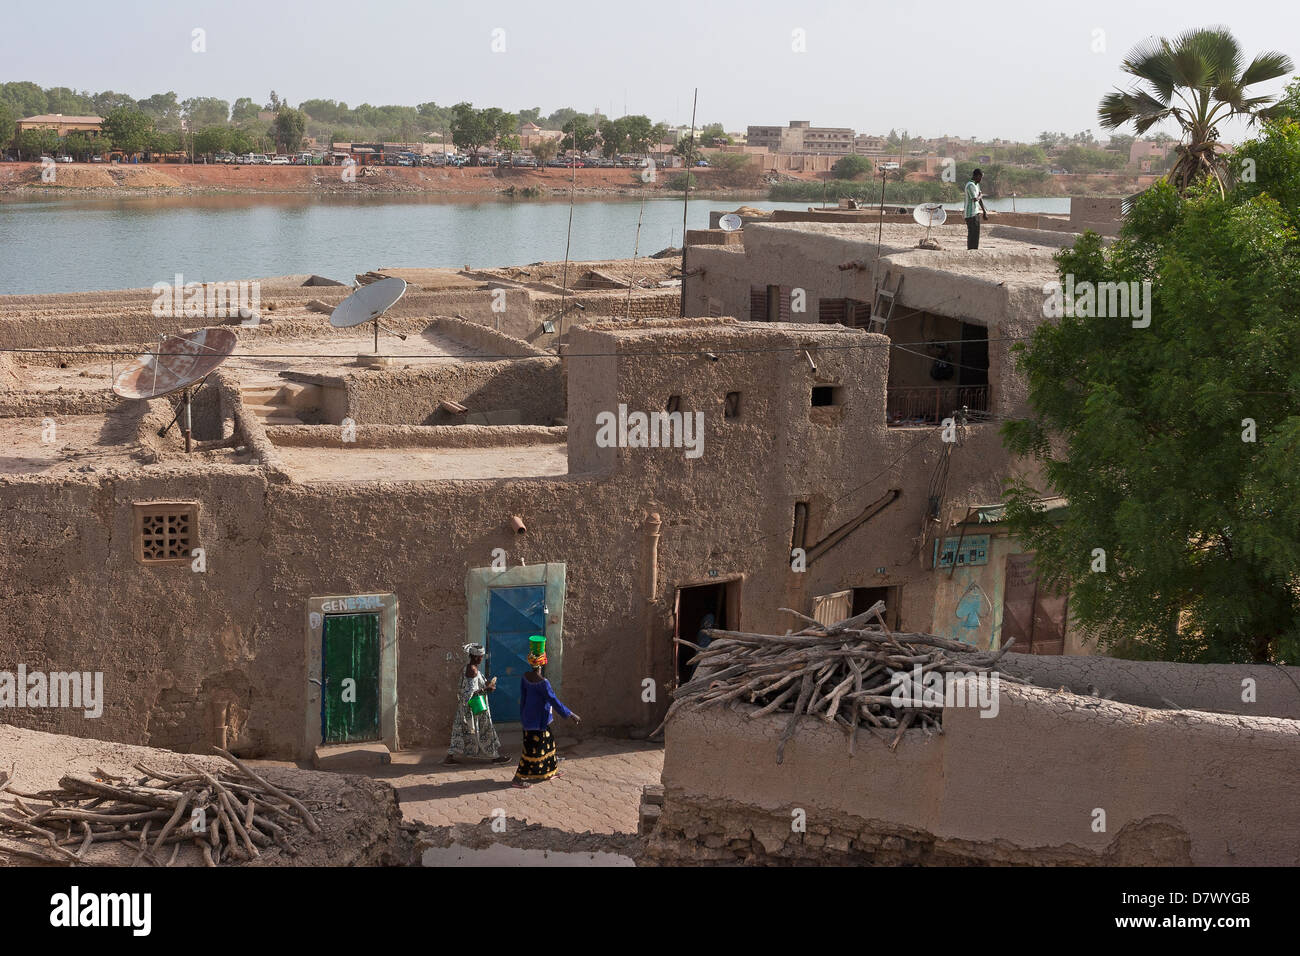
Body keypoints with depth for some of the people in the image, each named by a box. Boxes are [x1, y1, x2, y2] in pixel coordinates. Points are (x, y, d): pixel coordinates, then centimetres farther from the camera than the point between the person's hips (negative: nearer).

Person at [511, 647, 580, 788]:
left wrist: (522, 715, 20)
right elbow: (554, 700, -22)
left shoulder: (525, 677, -4)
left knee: (548, 741, 23)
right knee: (533, 749, 1)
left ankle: (549, 772, 37)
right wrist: (570, 715, -14)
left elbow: (522, 697, 7)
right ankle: (518, 779, 7)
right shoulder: (542, 682, -27)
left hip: (528, 717, 9)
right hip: (538, 721, -9)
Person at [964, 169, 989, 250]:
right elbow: (975, 199, -26)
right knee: (972, 235, -9)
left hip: (975, 213, 10)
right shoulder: (970, 185, -16)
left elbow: (980, 200, 21)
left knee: (975, 235, 13)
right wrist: (981, 195, -4)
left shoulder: (976, 185, 16)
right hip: (971, 214, -10)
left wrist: (985, 212, 21)